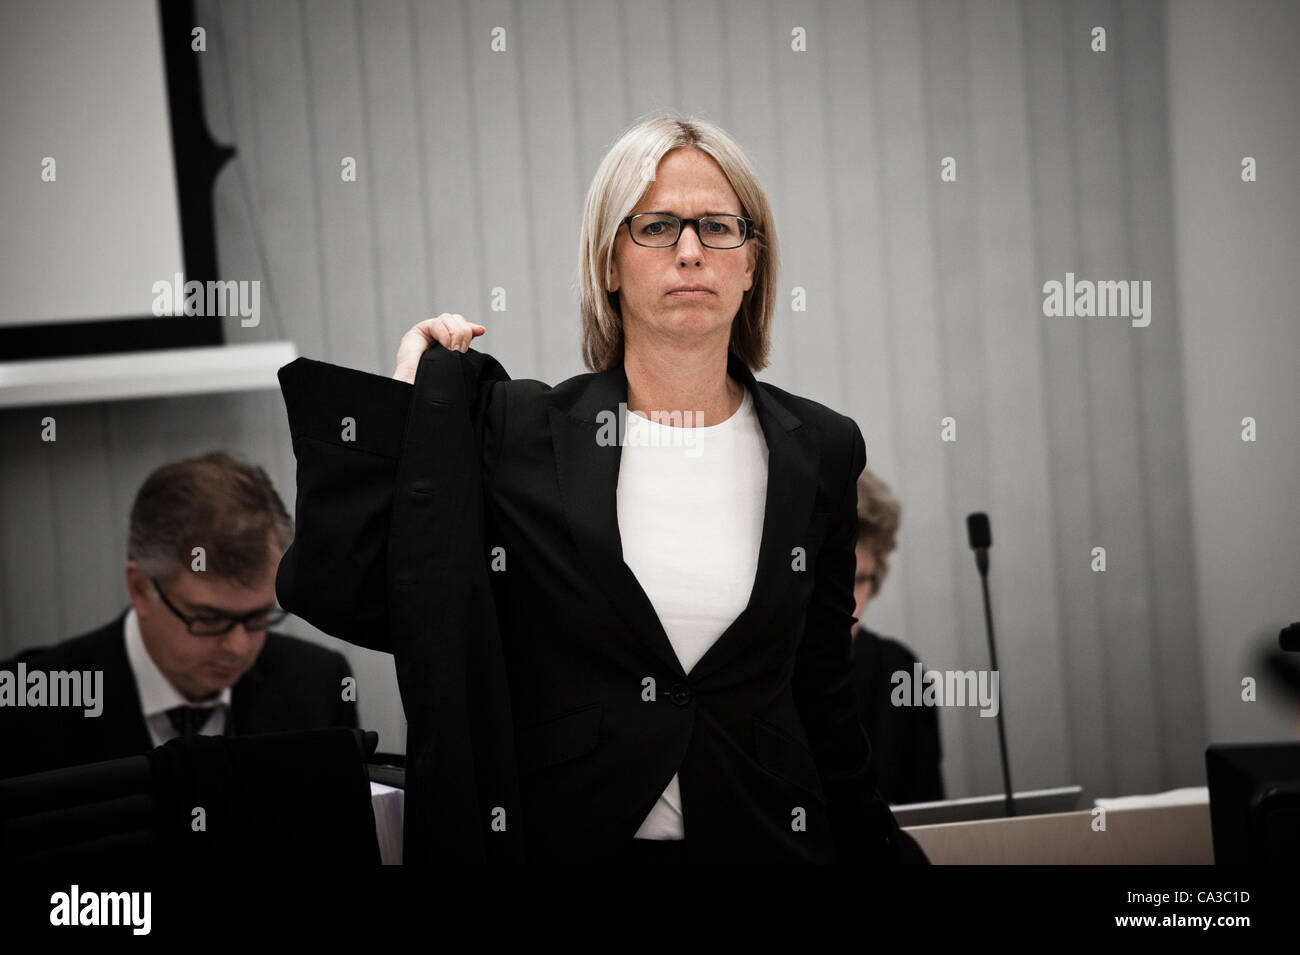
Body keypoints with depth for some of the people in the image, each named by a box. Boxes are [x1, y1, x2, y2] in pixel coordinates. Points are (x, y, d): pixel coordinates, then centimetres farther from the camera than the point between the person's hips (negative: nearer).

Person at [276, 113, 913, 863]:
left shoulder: (820, 450, 2)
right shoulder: (515, 430, -4)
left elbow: (824, 692, 8)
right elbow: (336, 594, -10)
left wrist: (875, 851, 7)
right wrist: (416, 397, -7)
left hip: (764, 839, 2)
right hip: (563, 838, -1)